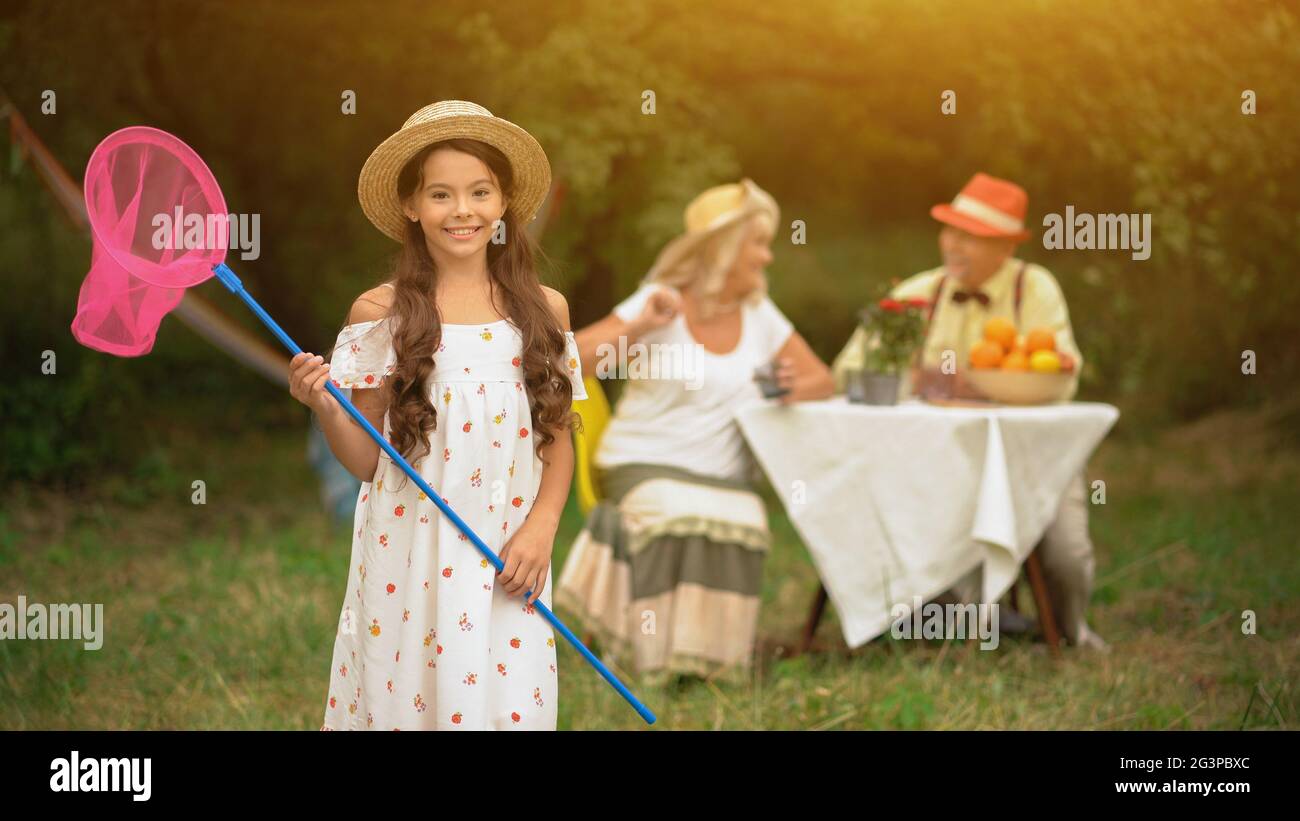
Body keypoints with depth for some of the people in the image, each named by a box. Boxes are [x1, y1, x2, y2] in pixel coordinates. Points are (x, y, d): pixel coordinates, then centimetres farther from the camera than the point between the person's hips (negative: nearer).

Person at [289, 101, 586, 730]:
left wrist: (541, 526, -5)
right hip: (406, 558, -1)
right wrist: (325, 407, -17)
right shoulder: (380, 313, -3)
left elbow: (558, 440, 10)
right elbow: (366, 462, 1)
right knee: (402, 699, 4)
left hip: (506, 565, 1)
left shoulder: (544, 310, 3)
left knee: (506, 702, 1)